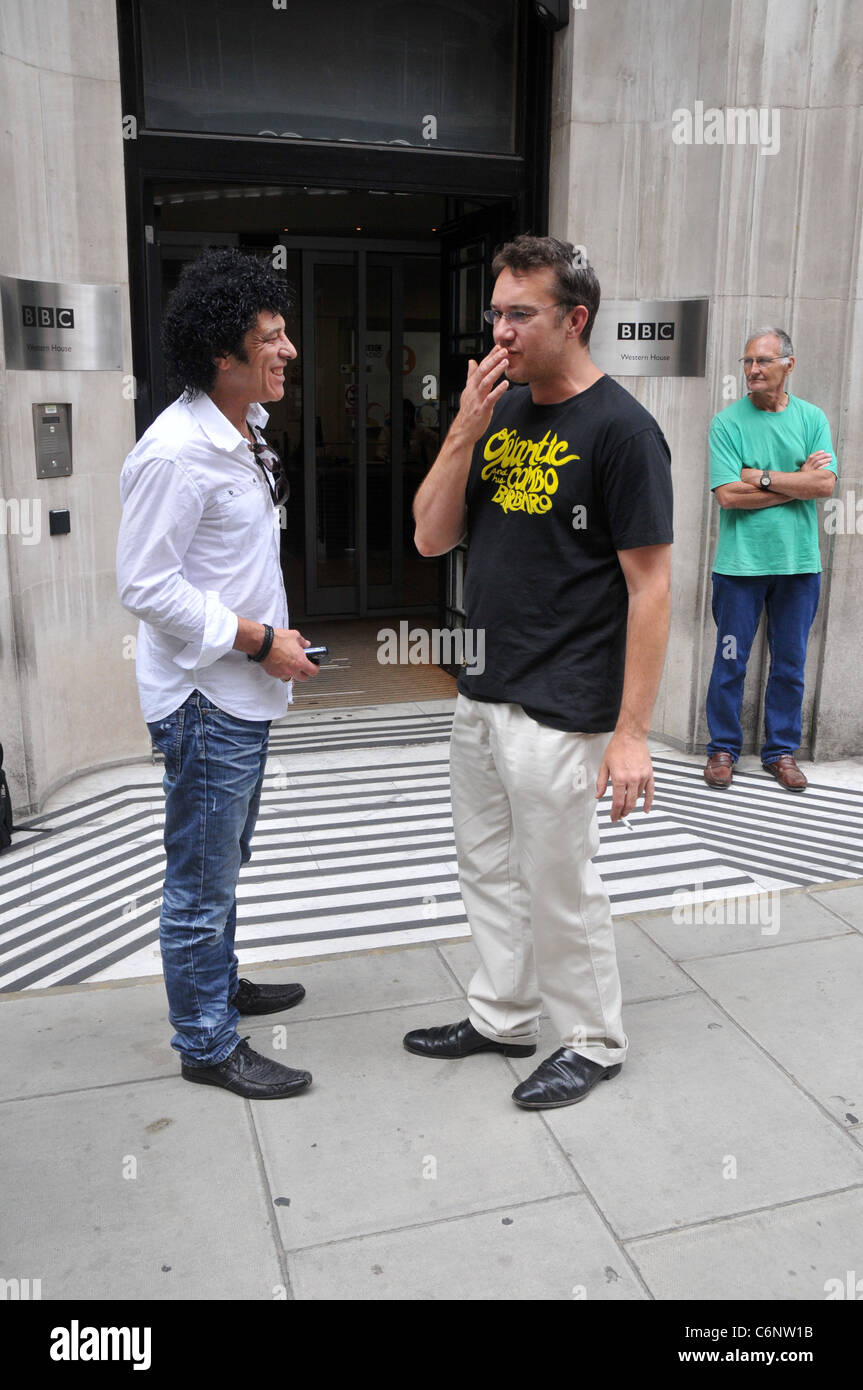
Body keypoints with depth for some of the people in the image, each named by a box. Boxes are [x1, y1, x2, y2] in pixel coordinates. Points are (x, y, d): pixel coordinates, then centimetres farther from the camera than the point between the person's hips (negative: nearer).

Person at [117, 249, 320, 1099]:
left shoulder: (245, 432, 9)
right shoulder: (174, 452, -21)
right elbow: (145, 586, -22)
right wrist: (258, 639, -20)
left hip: (244, 691, 10)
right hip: (205, 701, -10)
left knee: (224, 864, 23)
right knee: (200, 882, 4)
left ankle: (218, 987, 42)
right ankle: (206, 1045, 20)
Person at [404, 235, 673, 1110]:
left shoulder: (619, 430, -14)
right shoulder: (499, 413, 8)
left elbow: (649, 587, -15)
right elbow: (431, 538, 5)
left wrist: (631, 731, -18)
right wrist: (466, 430, -9)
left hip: (559, 711, -7)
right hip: (480, 695, 8)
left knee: (558, 884, 6)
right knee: (488, 870, 19)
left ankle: (593, 1043, 29)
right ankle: (503, 1017, 39)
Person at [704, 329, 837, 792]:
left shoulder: (812, 418, 5)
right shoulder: (727, 422, -3)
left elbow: (825, 484, -8)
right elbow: (728, 494, -14)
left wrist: (761, 477, -13)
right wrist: (798, 482, -9)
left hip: (799, 562, 3)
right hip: (740, 562, -2)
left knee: (790, 664, 10)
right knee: (730, 662, 4)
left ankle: (781, 750, 25)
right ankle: (723, 749, 19)